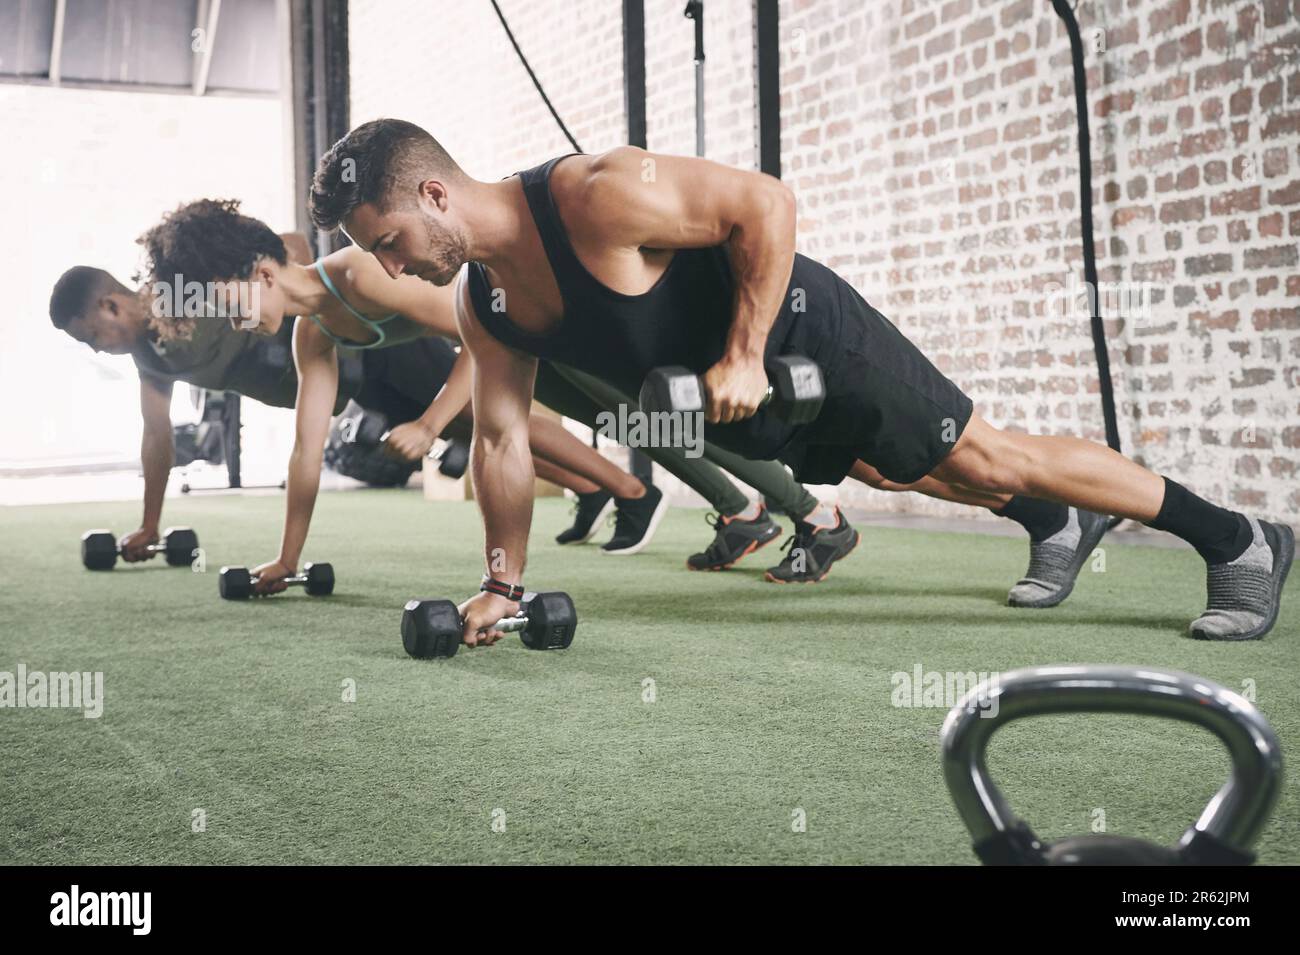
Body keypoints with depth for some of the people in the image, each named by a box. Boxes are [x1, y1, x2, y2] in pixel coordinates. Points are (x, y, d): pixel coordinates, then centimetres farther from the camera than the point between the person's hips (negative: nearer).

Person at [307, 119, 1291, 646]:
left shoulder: (594, 196, -33)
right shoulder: (484, 306, -6)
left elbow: (766, 202, -29)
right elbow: (502, 440, 2)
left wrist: (743, 357, -30)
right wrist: (502, 585, 0)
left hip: (801, 335, -7)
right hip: (736, 405, 8)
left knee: (979, 456, -2)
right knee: (905, 476, 23)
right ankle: (1057, 526, 50)